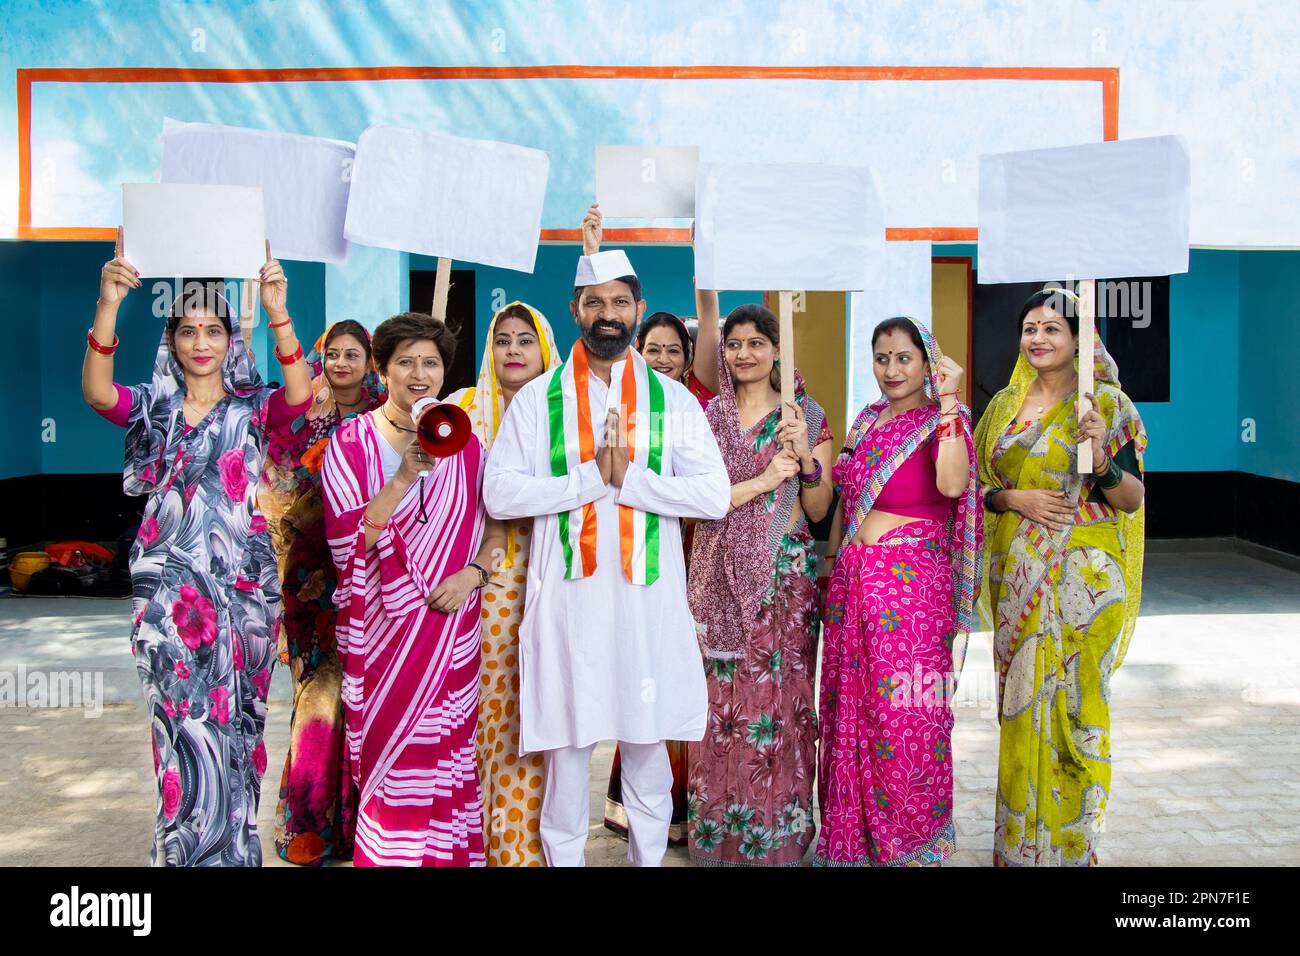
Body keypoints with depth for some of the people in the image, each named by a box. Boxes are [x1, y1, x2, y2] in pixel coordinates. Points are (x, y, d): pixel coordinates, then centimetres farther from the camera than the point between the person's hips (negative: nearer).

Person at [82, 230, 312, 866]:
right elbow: (96, 392, -13)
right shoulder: (154, 408, 8)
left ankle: (230, 849, 20)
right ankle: (187, 851, 8)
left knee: (231, 724, 5)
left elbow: (299, 395, -17)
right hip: (168, 587, 0)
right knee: (187, 730, -4)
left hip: (242, 584, 0)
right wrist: (108, 307, -28)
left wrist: (278, 314, -31)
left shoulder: (251, 407, 5)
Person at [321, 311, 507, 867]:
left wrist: (474, 572, -8)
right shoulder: (353, 441, -2)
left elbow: (496, 524, 10)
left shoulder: (464, 444, 7)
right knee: (387, 752, 1)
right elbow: (344, 539, -11)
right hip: (382, 628, -2)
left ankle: (447, 853, 20)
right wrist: (404, 477, -20)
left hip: (451, 626, 2)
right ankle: (388, 855, 17)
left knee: (444, 753, 5)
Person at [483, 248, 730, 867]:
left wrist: (630, 478, -14)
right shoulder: (537, 399, 4)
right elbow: (499, 494, -7)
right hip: (566, 596, -1)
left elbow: (715, 495, -3)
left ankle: (648, 856, 28)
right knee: (567, 749, 6)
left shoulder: (673, 400, 7)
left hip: (649, 598, 1)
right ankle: (563, 855, 22)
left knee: (648, 747, 12)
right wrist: (592, 477, -14)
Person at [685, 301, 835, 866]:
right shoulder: (706, 417, 8)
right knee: (722, 701, 2)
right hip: (721, 576, 1)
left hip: (785, 571, -1)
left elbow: (818, 510, 3)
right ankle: (721, 835, 16)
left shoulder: (806, 415, 4)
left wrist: (804, 455, -13)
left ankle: (778, 837, 14)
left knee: (777, 700, 0)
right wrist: (763, 480, -13)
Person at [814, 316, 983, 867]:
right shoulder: (866, 421, 13)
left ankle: (912, 844, 17)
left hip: (912, 584, -6)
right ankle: (851, 836, 24)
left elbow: (953, 484, -28)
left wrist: (948, 403, -28)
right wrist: (834, 569, 20)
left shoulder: (942, 421, -6)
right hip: (852, 581, 6)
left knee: (904, 713, -1)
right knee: (849, 708, 10)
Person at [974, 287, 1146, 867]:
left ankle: (1072, 841, 17)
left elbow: (1133, 499, -7)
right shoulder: (1005, 405, 10)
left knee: (1075, 701, 1)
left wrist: (1099, 454, -25)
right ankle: (1021, 837, 24)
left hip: (1084, 576, -4)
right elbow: (979, 486, 12)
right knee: (1021, 698, 10)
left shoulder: (1106, 403, -4)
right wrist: (1013, 498, -8)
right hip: (1018, 575, 4)